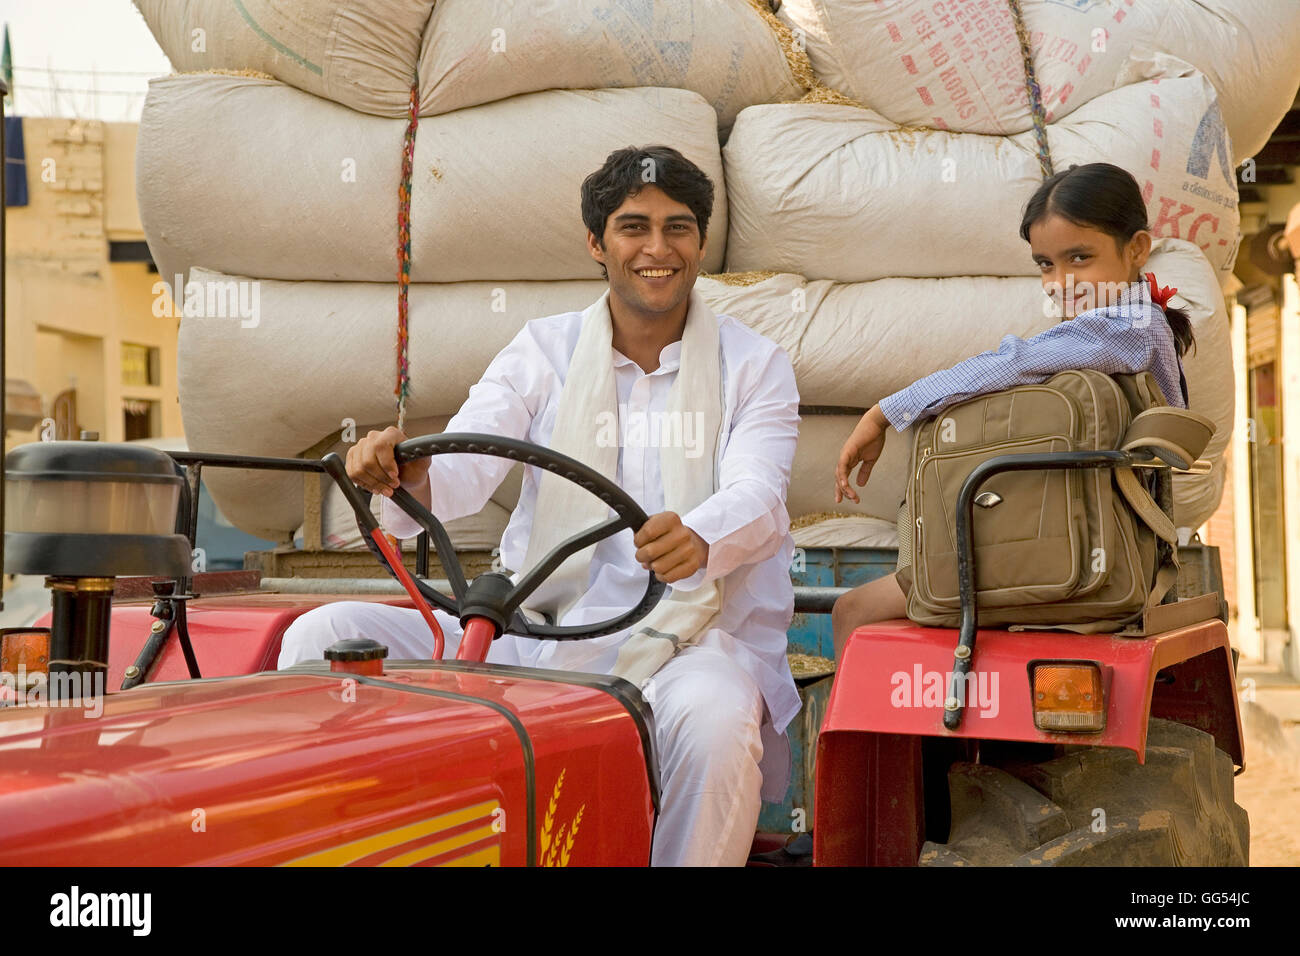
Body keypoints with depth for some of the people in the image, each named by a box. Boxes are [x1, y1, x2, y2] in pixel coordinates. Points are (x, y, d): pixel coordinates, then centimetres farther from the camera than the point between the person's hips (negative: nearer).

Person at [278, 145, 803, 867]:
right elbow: (466, 466, -5)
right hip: (536, 632, 3)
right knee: (325, 636, -13)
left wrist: (699, 539, -39)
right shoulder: (544, 350, 11)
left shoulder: (754, 366, 4)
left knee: (713, 723, -39)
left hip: (687, 639, -2)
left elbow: (758, 497, -14)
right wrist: (408, 475, -30)